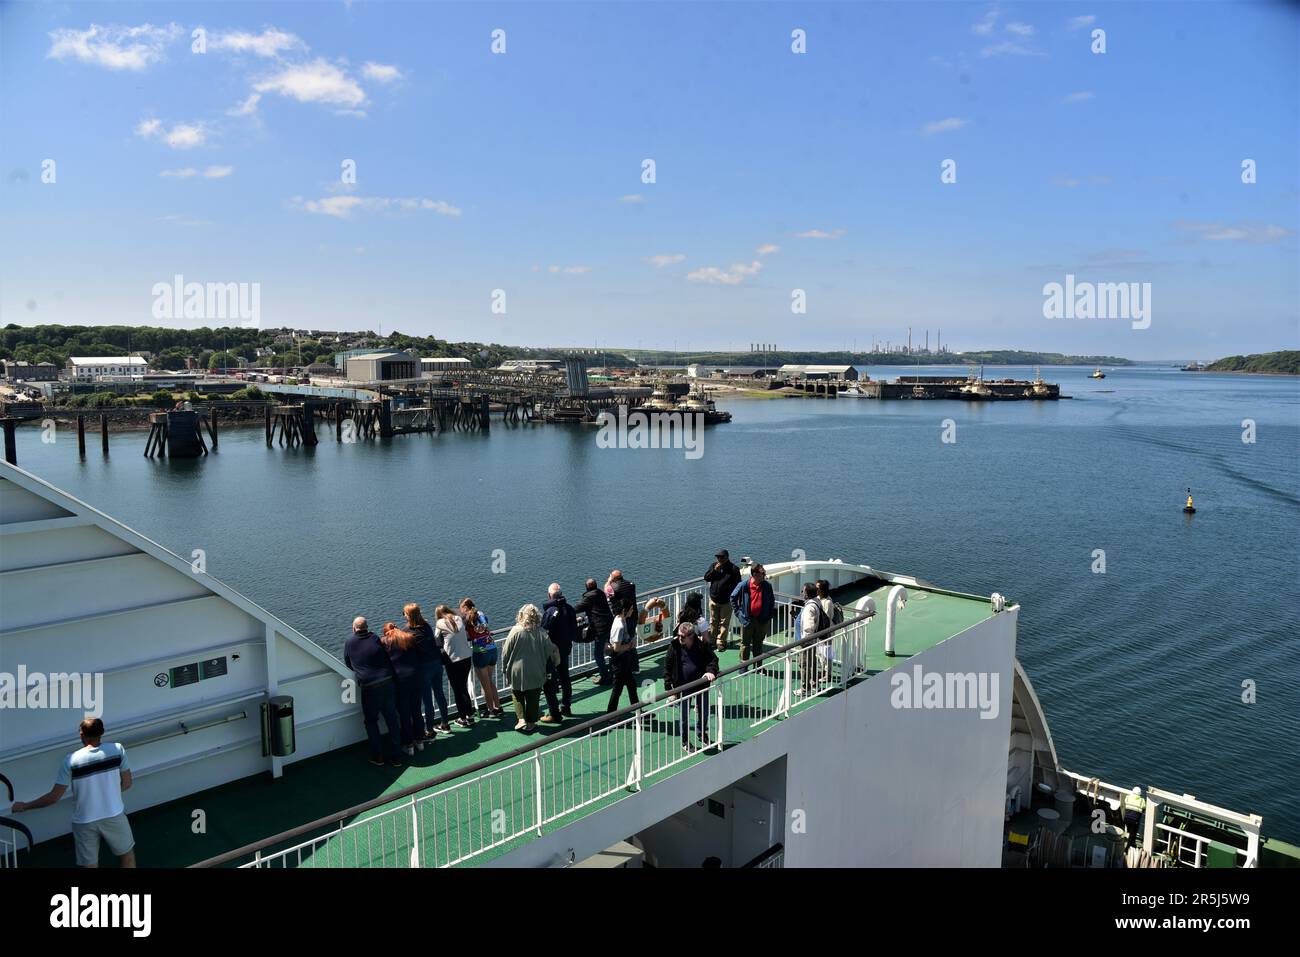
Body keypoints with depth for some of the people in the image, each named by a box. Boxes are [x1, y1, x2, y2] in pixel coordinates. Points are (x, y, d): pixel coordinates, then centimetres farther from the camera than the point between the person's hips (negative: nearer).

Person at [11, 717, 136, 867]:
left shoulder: (71, 761, -13)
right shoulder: (117, 750, -11)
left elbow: (54, 796, -8)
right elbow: (126, 784, -3)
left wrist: (24, 806, 7)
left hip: (84, 822, 0)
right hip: (114, 816, 0)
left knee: (89, 865, 15)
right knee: (127, 854, 22)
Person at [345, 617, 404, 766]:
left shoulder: (349, 642, 3)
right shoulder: (375, 638, 6)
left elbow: (348, 664, 15)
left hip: (369, 687, -2)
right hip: (388, 682, 2)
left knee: (371, 721, 16)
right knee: (392, 720, 11)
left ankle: (377, 756, 16)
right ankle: (395, 757, 16)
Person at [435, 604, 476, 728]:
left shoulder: (440, 624, -4)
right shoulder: (459, 619, 6)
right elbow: (467, 635, 8)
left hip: (452, 660, -4)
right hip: (467, 657, 4)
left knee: (457, 690, 9)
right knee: (464, 687, 19)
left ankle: (462, 718, 15)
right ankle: (470, 716, 22)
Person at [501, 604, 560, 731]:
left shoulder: (515, 631, -13)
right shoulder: (541, 633, -9)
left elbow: (505, 652, -8)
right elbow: (551, 652, -1)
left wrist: (505, 667, 8)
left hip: (517, 673, -1)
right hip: (536, 673, 1)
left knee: (517, 696, 18)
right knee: (533, 698, 15)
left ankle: (521, 719, 4)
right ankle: (531, 722, 21)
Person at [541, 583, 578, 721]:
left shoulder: (549, 611, -24)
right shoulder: (569, 608, -1)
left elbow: (544, 634, -21)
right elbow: (574, 631, 8)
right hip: (566, 649, 8)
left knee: (549, 684, 2)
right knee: (564, 678, 22)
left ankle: (554, 714, 4)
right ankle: (566, 708, 35)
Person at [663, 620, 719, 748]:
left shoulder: (703, 645, -13)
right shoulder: (674, 646, -13)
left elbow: (713, 659, -4)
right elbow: (667, 666, -6)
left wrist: (710, 671, -25)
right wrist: (668, 686, -9)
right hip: (683, 686, -1)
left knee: (703, 713, 18)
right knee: (684, 715, 9)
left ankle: (702, 734, 43)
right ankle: (685, 740, 30)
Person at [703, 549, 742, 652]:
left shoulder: (733, 569, -7)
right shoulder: (713, 566, 5)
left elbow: (737, 585, -6)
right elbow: (706, 578, 1)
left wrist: (732, 596, -15)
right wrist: (714, 570, -14)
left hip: (726, 601, -3)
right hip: (713, 600, 3)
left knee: (724, 623, 1)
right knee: (713, 622, 11)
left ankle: (720, 642, 8)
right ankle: (712, 641, 21)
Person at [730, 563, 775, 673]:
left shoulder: (767, 586, -3)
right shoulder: (743, 586, -11)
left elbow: (772, 600, 13)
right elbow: (733, 597, 3)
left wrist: (770, 614, 6)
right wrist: (737, 611, 0)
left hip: (762, 620, 2)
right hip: (747, 620, -2)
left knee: (758, 644, 14)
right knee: (745, 643, 6)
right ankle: (743, 666, 16)